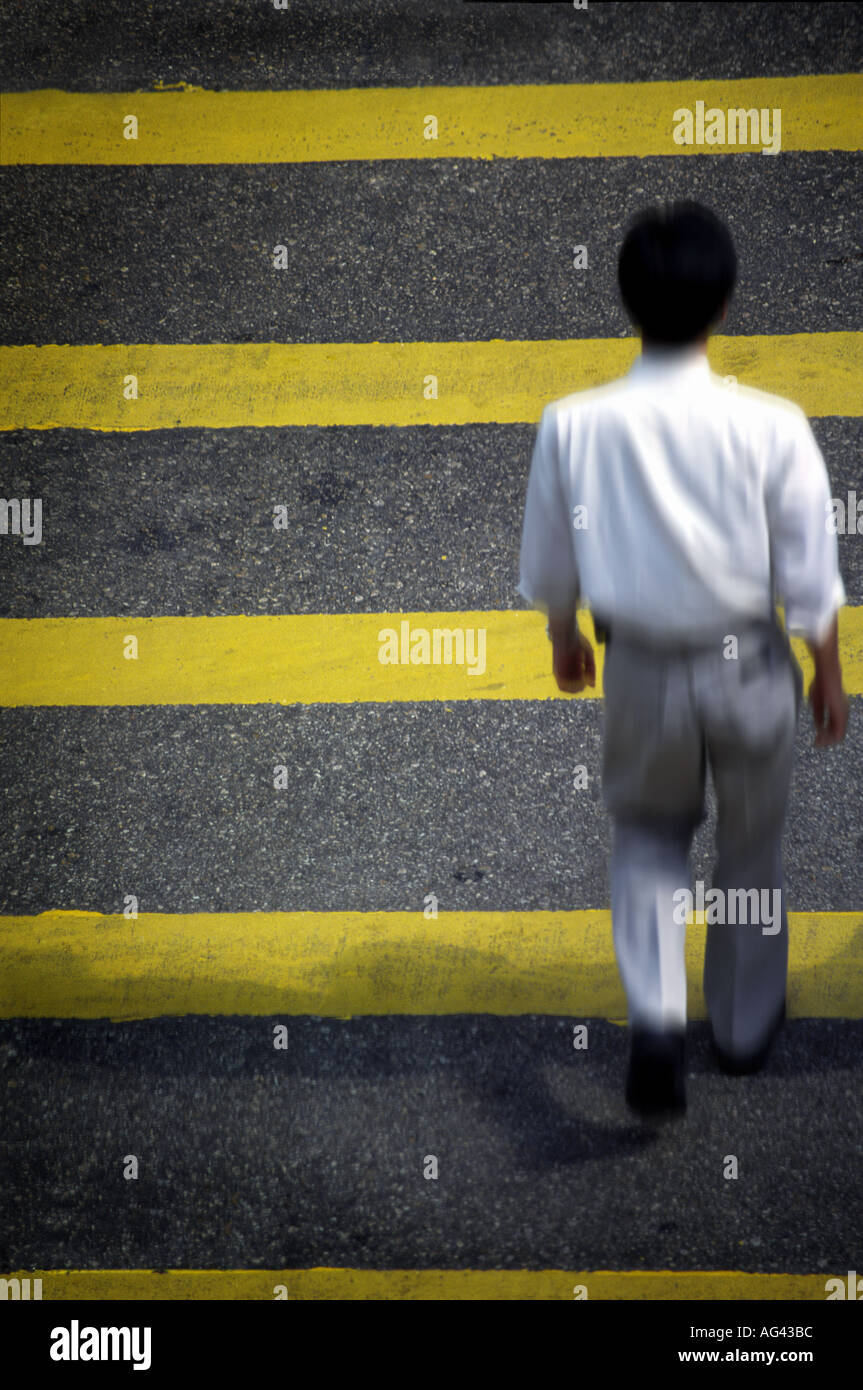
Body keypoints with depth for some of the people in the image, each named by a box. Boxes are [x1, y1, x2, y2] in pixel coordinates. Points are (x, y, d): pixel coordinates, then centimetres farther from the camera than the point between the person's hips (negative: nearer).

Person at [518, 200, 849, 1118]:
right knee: (750, 849, 22)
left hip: (641, 672, 1)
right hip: (748, 669, -1)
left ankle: (655, 1021, 4)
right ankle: (746, 1024, 40)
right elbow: (810, 581, -10)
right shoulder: (771, 428, -18)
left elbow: (550, 562, -1)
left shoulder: (572, 424, -15)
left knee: (646, 835, 24)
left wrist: (565, 641, 19)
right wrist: (828, 677, 7)